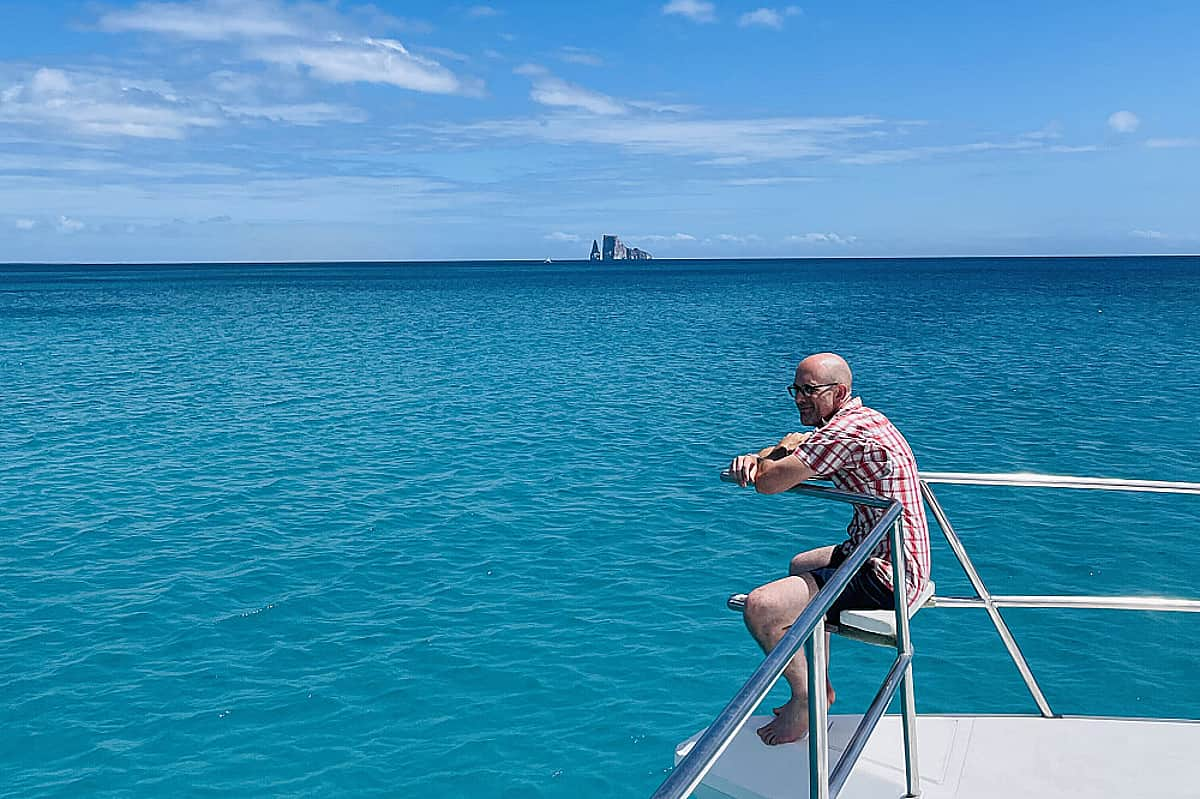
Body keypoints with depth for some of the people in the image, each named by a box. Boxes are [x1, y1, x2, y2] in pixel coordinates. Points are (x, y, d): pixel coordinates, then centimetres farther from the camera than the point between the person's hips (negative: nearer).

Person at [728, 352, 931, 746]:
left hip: (885, 576, -11)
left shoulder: (846, 431, -23)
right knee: (800, 565, 35)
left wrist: (785, 446, -1)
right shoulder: (861, 419, 11)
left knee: (760, 607, -20)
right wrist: (753, 458, -8)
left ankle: (805, 703, 4)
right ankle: (820, 686, 38)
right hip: (886, 557, 11)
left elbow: (767, 483, -23)